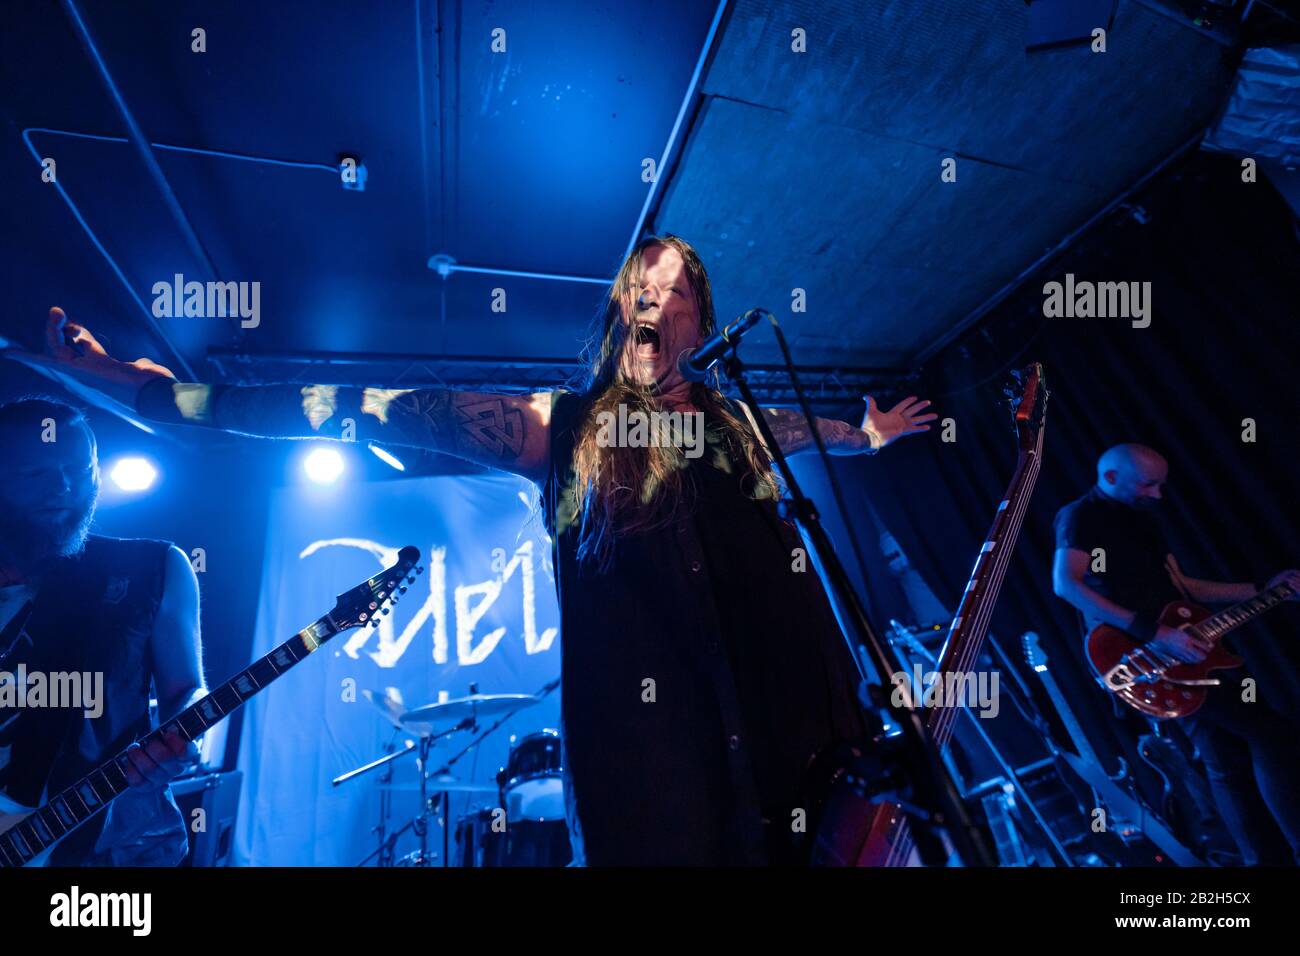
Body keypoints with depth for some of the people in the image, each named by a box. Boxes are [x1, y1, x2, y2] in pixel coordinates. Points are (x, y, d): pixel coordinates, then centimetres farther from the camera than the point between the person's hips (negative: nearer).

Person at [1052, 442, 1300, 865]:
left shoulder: (1142, 516, 20)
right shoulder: (1080, 517, -9)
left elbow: (1179, 586, 25)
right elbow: (1066, 583, -25)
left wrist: (1262, 590, 18)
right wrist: (1152, 632, -28)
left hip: (1179, 649, 9)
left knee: (1229, 762, 8)